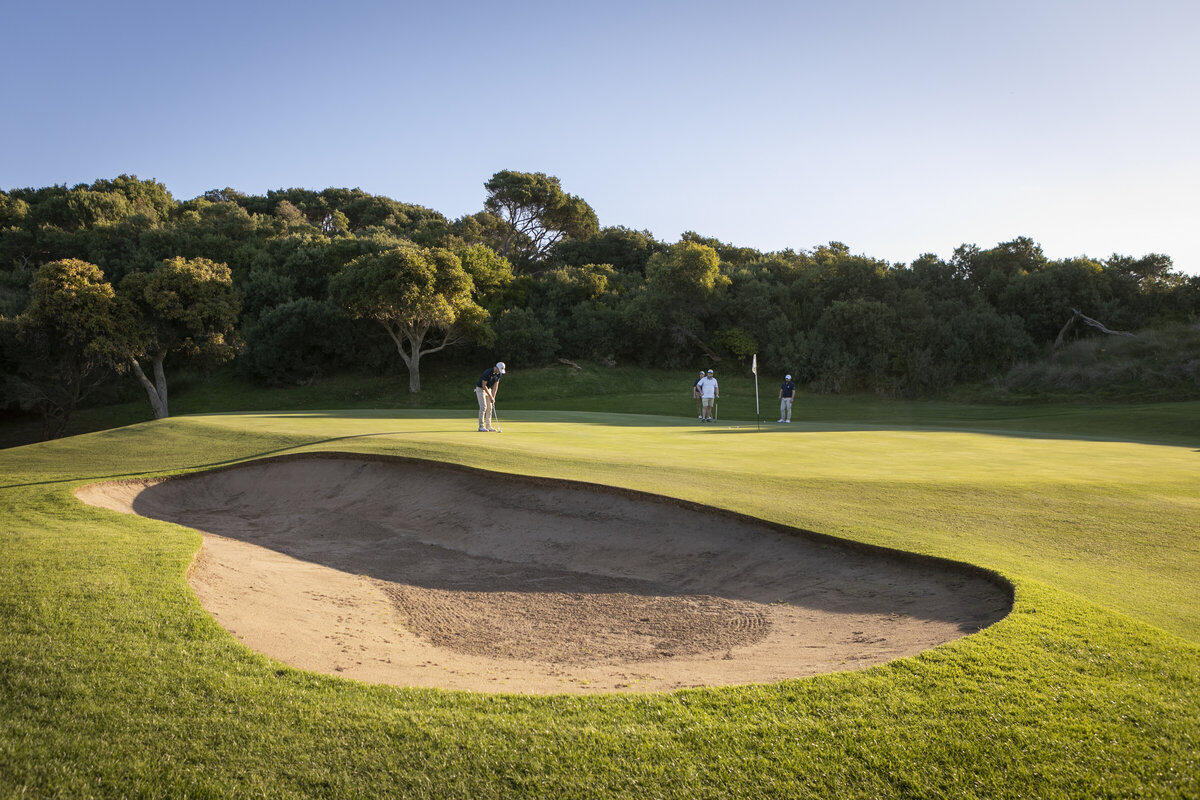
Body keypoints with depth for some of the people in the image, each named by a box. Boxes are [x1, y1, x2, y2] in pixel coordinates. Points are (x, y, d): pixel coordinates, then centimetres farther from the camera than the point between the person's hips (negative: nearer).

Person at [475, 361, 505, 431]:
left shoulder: (498, 374, -7)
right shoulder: (487, 372, -29)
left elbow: (495, 386, -3)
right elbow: (483, 385, -25)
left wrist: (493, 397, -10)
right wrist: (490, 396, -23)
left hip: (488, 389, 7)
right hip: (480, 389, -7)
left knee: (489, 407, 2)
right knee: (483, 407, -15)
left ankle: (488, 426, 6)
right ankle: (481, 426, -14)